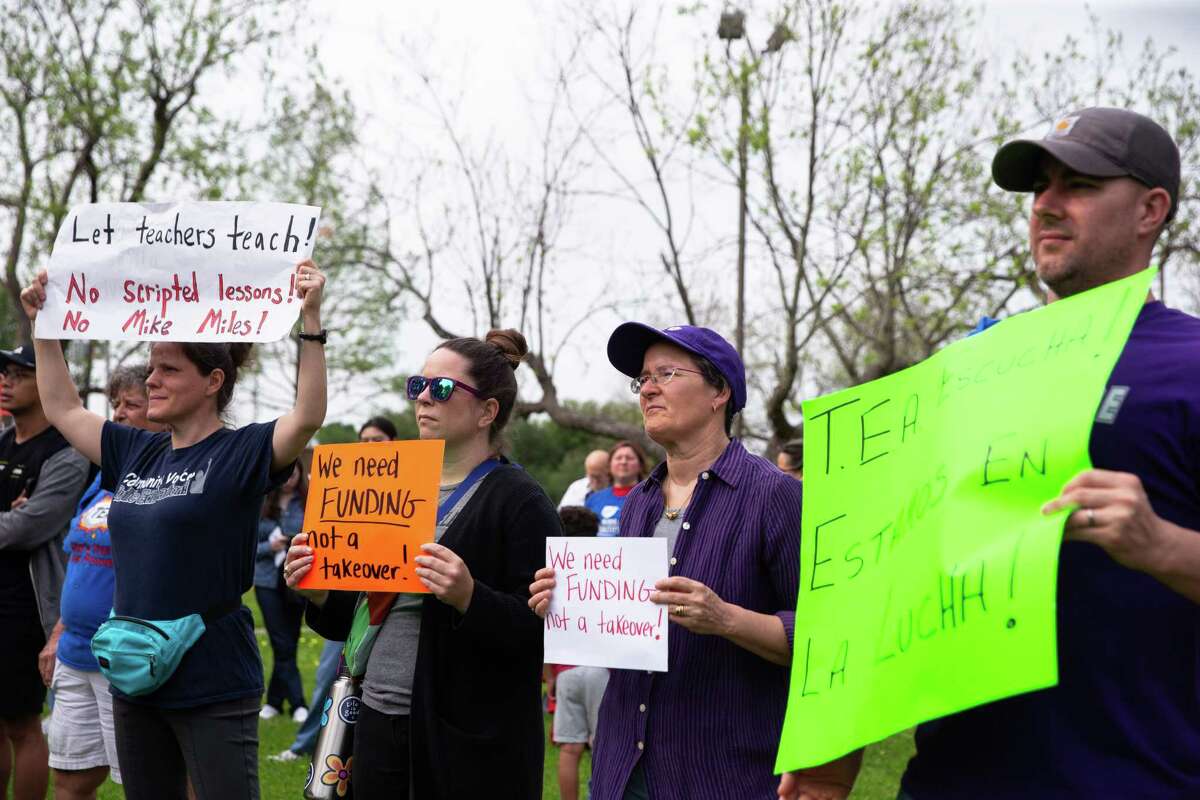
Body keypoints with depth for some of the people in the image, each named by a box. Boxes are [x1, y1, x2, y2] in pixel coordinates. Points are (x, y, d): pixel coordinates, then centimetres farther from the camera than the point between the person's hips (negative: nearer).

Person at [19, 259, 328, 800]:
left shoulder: (241, 452, -9)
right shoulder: (136, 453, 10)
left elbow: (308, 416, -25)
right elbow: (63, 409, 21)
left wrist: (311, 318, -31)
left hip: (214, 688, -7)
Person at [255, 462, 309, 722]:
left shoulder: (309, 501, -2)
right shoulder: (260, 505, 1)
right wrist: (270, 547, -14)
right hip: (268, 581, 0)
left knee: (287, 643, 8)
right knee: (283, 645, -1)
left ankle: (275, 700, 20)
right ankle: (297, 703, 2)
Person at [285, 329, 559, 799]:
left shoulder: (519, 501, -7)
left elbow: (541, 632, -14)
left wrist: (468, 597, -28)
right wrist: (320, 594, -1)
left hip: (471, 742, -6)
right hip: (379, 721, 6)